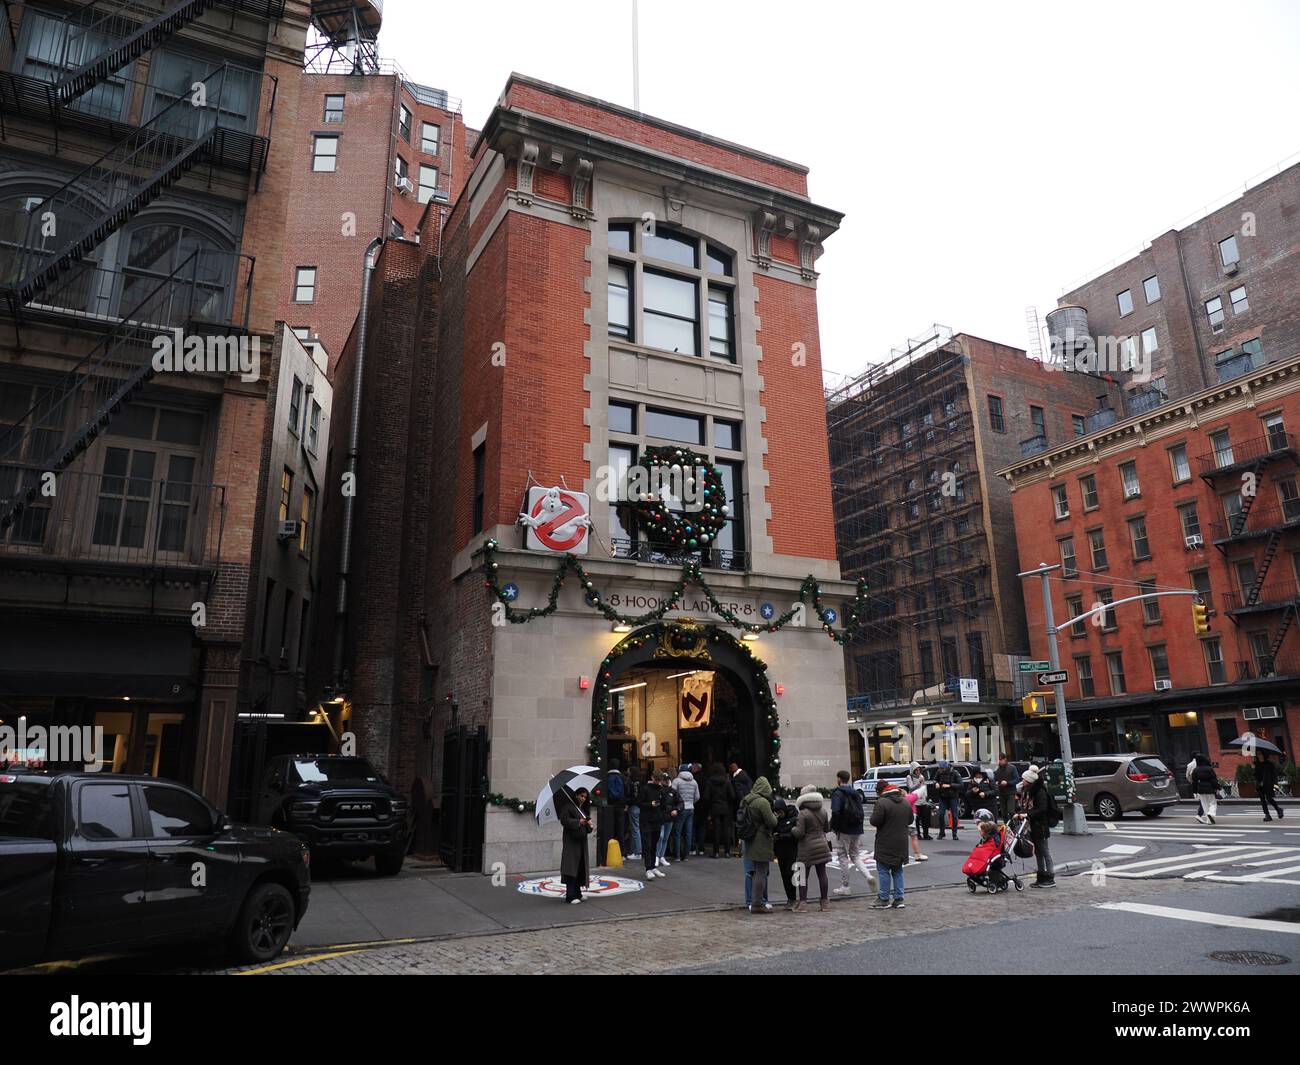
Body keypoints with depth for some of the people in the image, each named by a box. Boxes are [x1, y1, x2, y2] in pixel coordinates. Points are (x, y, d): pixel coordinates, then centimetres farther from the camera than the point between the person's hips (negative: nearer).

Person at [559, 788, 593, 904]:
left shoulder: (584, 809, 18)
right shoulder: (568, 806, -4)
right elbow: (564, 820, -15)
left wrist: (589, 824, -3)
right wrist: (578, 822, -23)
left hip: (582, 841, 7)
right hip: (571, 841, -7)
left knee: (580, 869, 8)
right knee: (571, 867, -11)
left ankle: (577, 893, 17)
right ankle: (570, 896, -11)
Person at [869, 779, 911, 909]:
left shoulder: (881, 802, -18)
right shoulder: (905, 803, 6)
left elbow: (874, 822, -20)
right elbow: (910, 820, 16)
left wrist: (874, 813, -1)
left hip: (885, 844, -6)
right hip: (901, 844, 6)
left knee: (883, 871, 2)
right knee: (898, 871, 15)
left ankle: (884, 900, 4)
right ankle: (899, 899, 15)